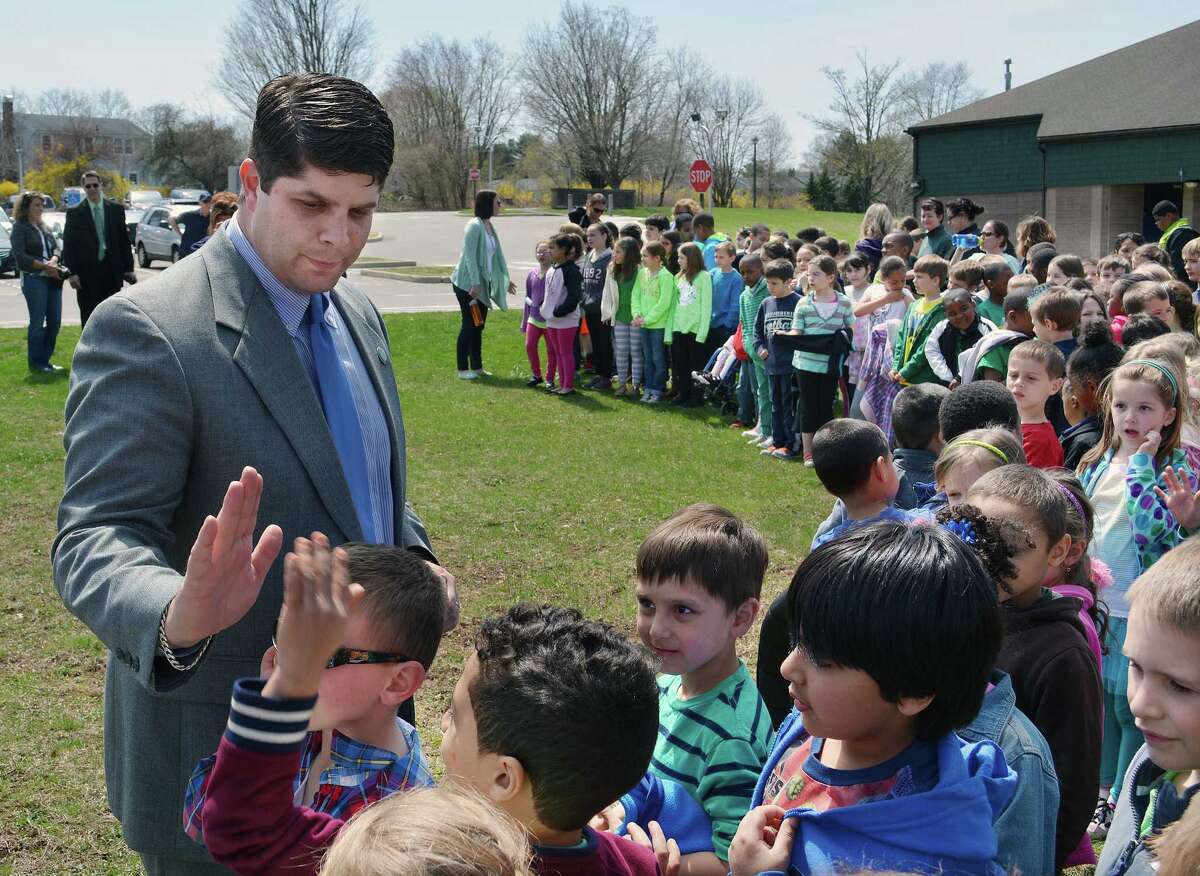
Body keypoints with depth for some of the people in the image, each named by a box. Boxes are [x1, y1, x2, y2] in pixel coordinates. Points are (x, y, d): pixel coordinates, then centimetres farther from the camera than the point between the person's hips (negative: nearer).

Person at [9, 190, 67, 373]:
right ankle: (35, 363, 3)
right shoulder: (20, 228, -2)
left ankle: (45, 360, 17)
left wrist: (53, 261, -9)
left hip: (52, 278, 7)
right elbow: (20, 256, -11)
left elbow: (56, 248, 13)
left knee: (55, 321, 6)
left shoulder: (44, 227, 19)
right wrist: (45, 266, -15)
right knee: (37, 322, -5)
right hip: (33, 279, -7)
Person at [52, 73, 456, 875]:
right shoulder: (148, 329, -19)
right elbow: (96, 540, -23)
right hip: (221, 764, -7)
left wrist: (416, 560, 0)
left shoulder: (357, 315, 7)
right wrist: (177, 621, -44)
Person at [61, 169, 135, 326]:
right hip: (87, 273, -2)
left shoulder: (116, 209, 7)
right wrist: (72, 273, -9)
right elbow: (68, 245, 0)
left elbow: (124, 241, 8)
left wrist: (128, 269, 2)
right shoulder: (74, 213, 2)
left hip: (112, 272, 2)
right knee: (88, 319, 2)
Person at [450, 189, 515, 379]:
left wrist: (505, 279, 23)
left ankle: (476, 367, 20)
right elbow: (470, 256, -20)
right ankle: (463, 369, 5)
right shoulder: (475, 226, -15)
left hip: (482, 284, 8)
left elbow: (496, 256, 19)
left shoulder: (489, 226, 11)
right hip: (468, 284, -8)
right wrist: (475, 283, -24)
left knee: (478, 325, 12)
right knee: (469, 324, -3)